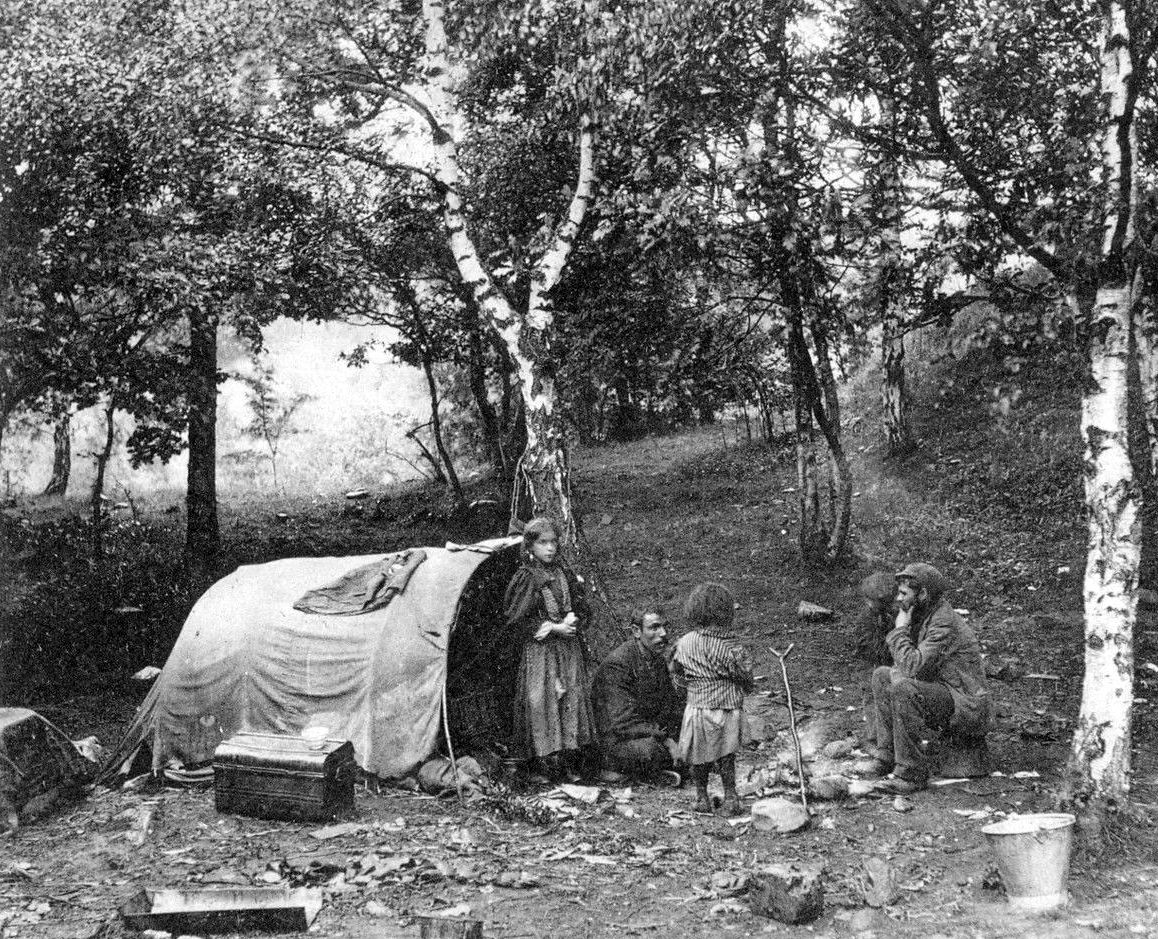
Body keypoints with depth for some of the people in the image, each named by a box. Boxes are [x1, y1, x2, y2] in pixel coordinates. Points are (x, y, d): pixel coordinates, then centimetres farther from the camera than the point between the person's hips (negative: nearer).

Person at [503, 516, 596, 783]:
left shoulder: (564, 574, 9)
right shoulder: (525, 578, -7)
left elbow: (582, 609, 14)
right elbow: (518, 620, -9)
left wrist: (573, 623, -8)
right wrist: (552, 628, -14)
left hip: (569, 649, 5)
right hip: (539, 649, -5)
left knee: (573, 701, 3)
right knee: (542, 704, -7)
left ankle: (571, 766, 10)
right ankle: (548, 764, 1)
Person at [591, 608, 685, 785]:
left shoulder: (658, 660, 6)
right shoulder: (616, 664, -21)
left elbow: (673, 702, 14)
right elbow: (622, 723, -25)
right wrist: (665, 739, -25)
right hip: (615, 740, -8)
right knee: (647, 748, -39)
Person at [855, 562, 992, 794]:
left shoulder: (945, 624, -22)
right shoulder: (924, 617, 9)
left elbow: (914, 666, -29)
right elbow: (908, 664, 16)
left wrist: (901, 629, -16)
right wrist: (897, 672, -7)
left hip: (968, 709, -10)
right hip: (944, 696, 10)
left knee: (905, 689, -30)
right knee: (882, 676, 7)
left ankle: (912, 773, -22)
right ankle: (886, 756, 3)